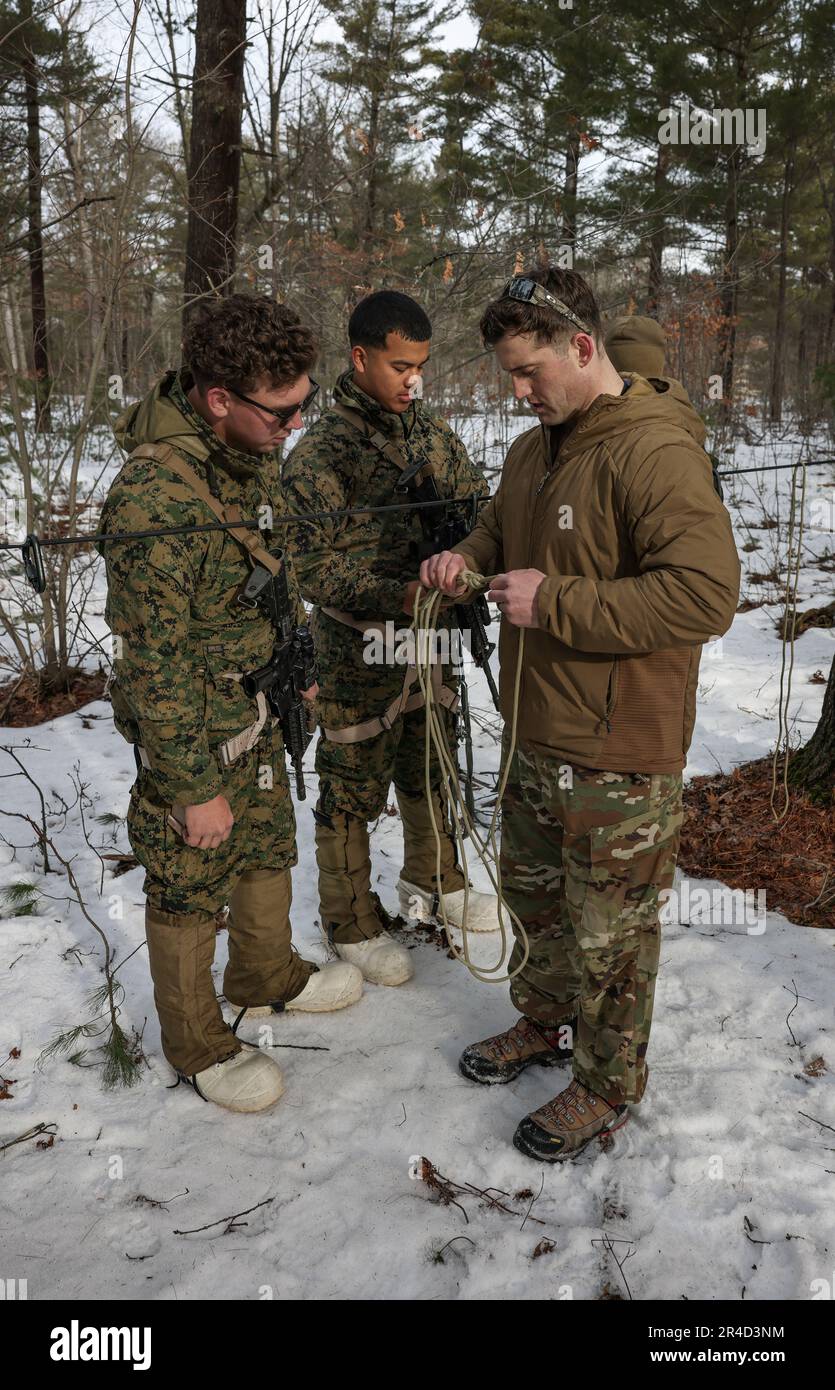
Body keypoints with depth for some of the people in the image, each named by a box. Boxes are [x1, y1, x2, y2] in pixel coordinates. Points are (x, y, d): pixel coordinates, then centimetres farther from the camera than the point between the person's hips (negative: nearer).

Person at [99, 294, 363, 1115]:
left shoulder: (252, 452, -4)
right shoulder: (154, 499, -32)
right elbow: (151, 665, -27)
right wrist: (196, 788, -20)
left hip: (257, 710, 8)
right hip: (189, 730, -8)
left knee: (270, 849, 25)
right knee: (189, 892, 12)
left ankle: (266, 976, 51)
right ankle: (196, 1044, 35)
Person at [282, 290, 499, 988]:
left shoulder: (433, 433, 4)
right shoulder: (320, 454, -16)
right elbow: (316, 569, -19)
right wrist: (397, 596, -31)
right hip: (360, 656, -6)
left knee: (432, 769, 23)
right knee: (353, 792, 9)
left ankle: (434, 882, 46)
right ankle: (353, 923, 28)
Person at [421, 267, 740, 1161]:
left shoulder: (656, 452, -20)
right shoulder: (533, 450, 9)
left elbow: (707, 594, -29)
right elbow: (501, 529, 26)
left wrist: (555, 604, -26)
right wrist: (467, 560, 2)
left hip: (618, 752, -8)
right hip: (535, 735, 9)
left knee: (609, 929, 8)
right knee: (532, 890, 23)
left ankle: (608, 1085, 30)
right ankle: (544, 1024, 47)